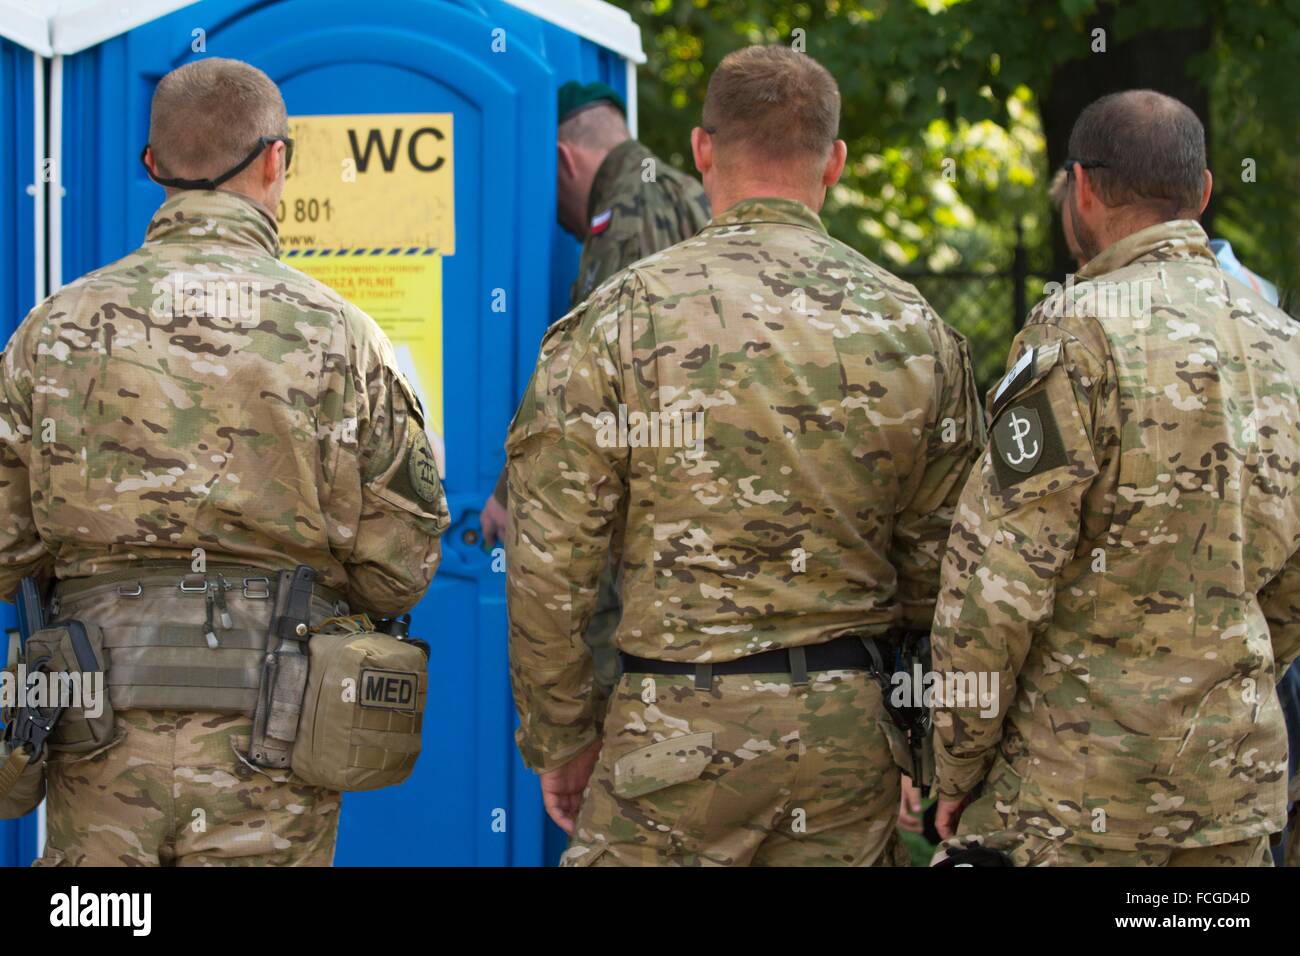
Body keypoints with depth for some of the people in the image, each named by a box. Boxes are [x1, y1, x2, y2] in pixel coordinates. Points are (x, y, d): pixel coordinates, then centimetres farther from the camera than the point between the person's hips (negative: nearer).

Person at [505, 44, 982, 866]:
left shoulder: (622, 319, -6)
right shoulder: (915, 329, 3)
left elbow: (550, 563, -6)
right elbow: (940, 560, 8)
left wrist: (561, 738, 5)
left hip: (676, 730, -3)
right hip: (851, 730, 3)